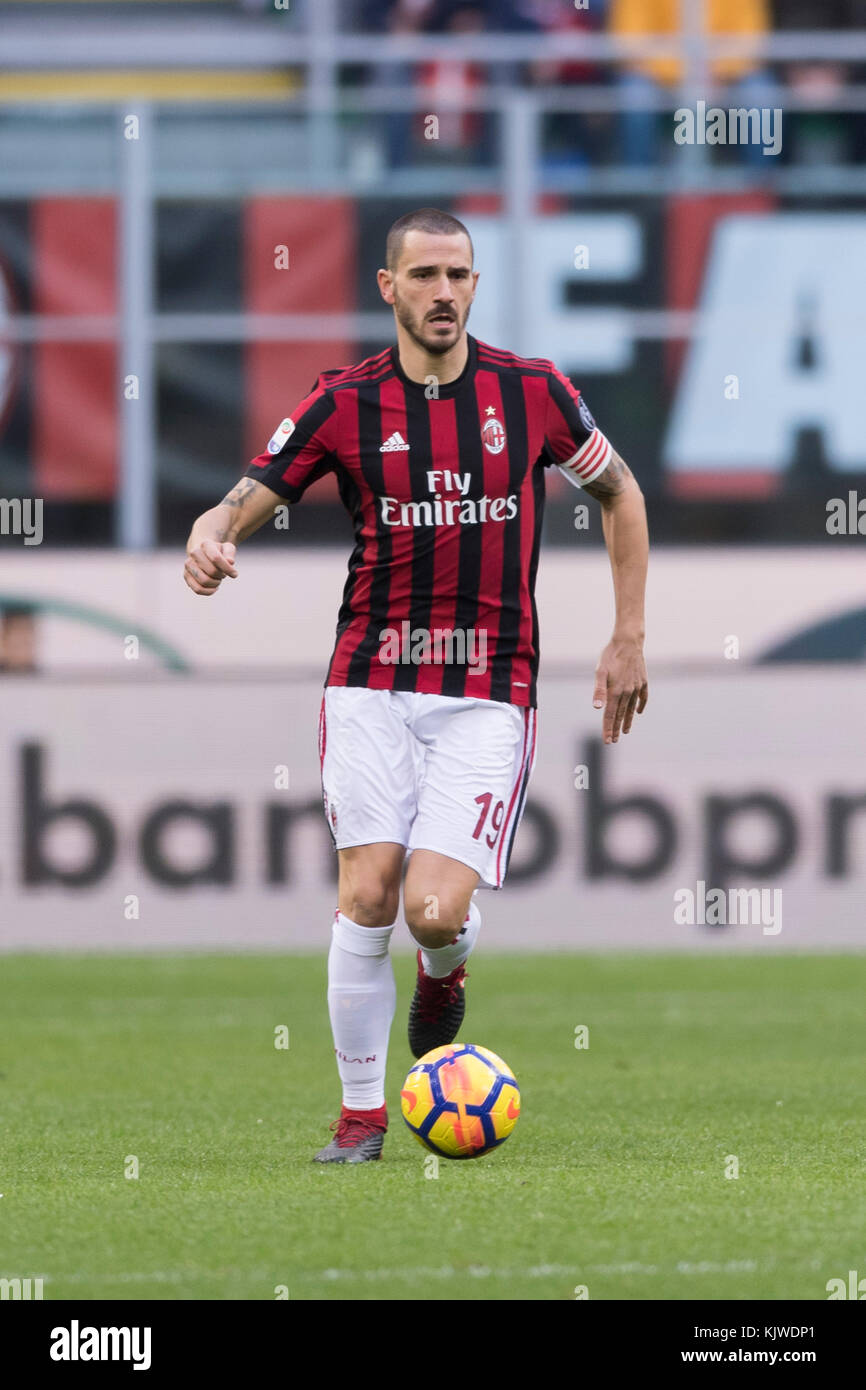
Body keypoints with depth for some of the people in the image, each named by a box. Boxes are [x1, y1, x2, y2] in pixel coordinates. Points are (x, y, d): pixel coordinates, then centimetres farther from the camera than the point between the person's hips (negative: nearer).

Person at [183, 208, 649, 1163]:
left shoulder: (533, 393, 2)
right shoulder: (343, 403, 0)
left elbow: (620, 494, 16)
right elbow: (245, 501, 1)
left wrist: (629, 637, 14)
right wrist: (209, 540, -24)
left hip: (488, 692, -1)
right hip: (373, 685, 1)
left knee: (437, 912, -14)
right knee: (367, 896, -11)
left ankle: (442, 976, 24)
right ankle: (361, 1110, 6)